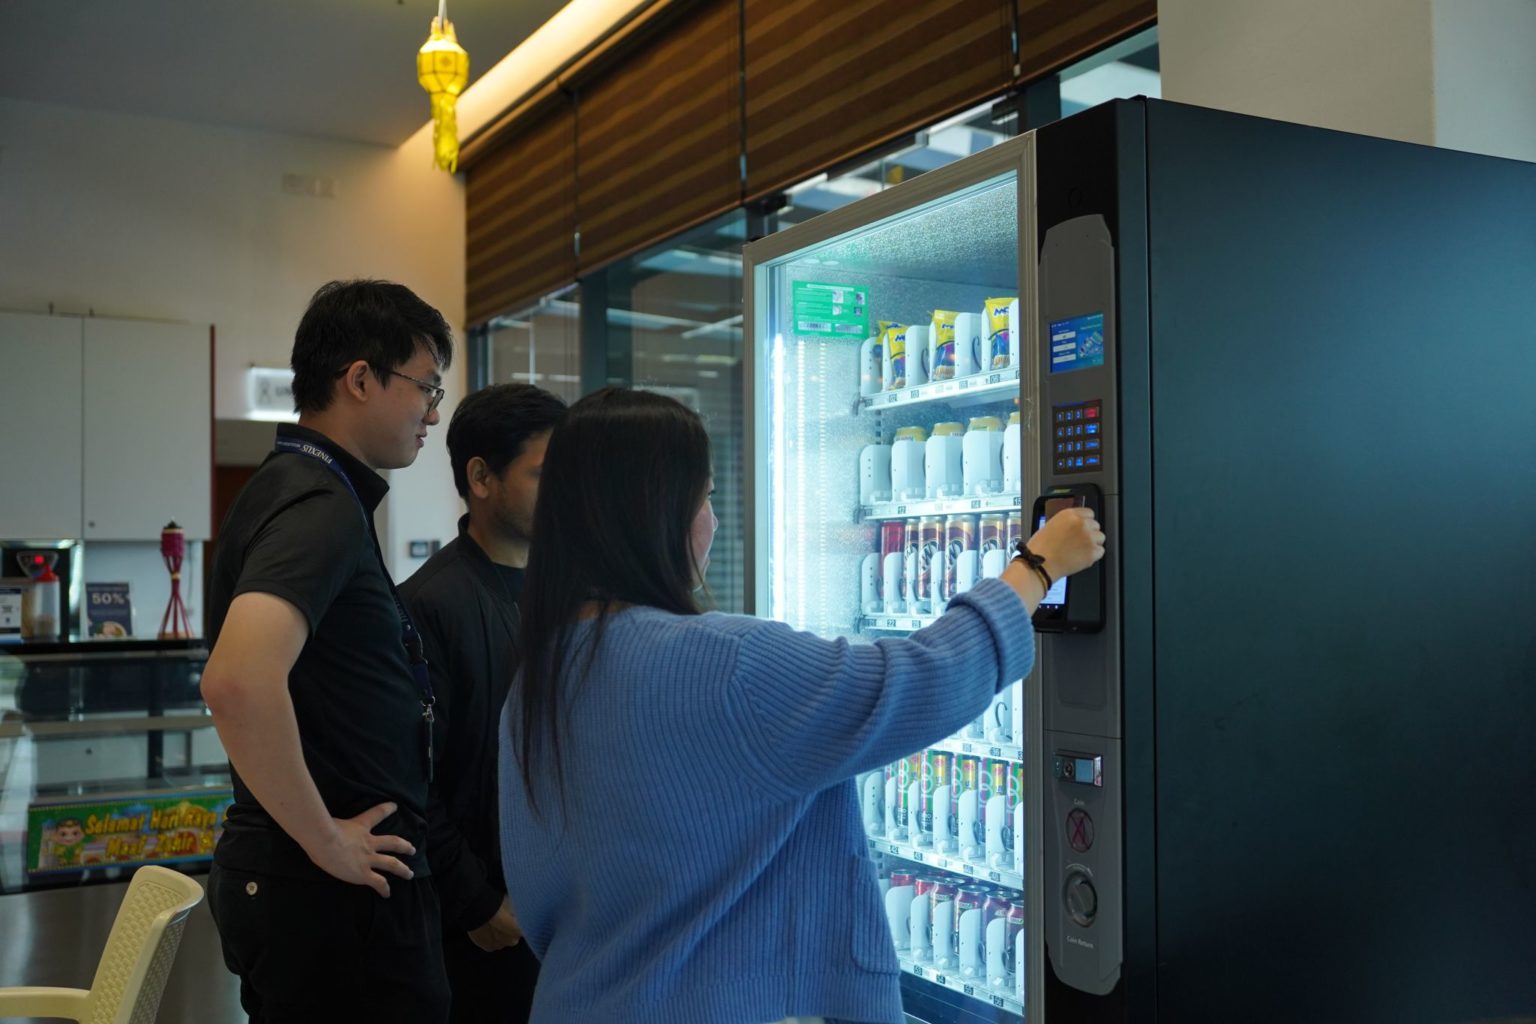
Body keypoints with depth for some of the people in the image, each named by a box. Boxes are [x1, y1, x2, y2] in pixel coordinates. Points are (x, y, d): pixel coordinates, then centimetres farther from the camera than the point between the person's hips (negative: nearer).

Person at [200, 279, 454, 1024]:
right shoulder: (321, 504, -19)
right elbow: (239, 681, -35)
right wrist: (327, 843, -23)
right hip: (336, 888, -9)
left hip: (291, 874, 9)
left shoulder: (294, 487, 11)